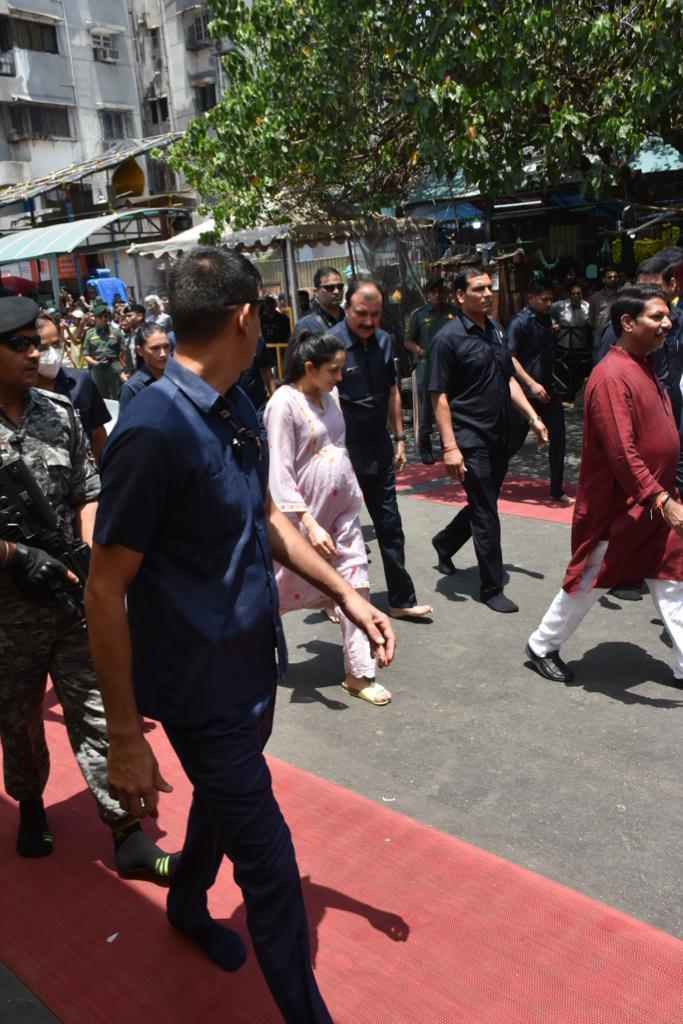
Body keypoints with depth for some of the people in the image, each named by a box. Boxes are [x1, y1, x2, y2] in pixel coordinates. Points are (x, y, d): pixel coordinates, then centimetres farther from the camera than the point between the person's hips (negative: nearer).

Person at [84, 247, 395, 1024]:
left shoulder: (237, 409, 1)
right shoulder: (154, 429, -25)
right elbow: (105, 594, -21)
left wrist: (345, 593, 8)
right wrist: (125, 738, -17)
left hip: (254, 660, 9)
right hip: (203, 686, -9)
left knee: (224, 794, 29)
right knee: (271, 864, 3)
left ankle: (187, 906, 58)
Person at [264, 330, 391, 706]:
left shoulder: (329, 395, 4)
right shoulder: (284, 403, -17)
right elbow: (280, 474, -20)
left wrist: (354, 491, 16)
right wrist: (310, 524, -25)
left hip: (343, 507, 6)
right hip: (305, 513, -6)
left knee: (354, 583, 4)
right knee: (287, 587, 9)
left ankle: (359, 673, 14)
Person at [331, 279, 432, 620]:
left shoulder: (384, 341, 4)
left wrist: (399, 439, 13)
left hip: (379, 451, 5)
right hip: (343, 452, -5)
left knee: (390, 527, 10)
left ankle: (401, 600, 21)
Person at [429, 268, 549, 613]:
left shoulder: (496, 330, 10)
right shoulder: (448, 337, -12)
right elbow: (440, 396, -14)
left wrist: (533, 417, 10)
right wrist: (450, 446, -19)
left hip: (498, 435, 7)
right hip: (469, 438, -7)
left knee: (484, 504, 18)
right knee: (486, 514, -2)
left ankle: (445, 543, 43)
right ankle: (491, 588, 12)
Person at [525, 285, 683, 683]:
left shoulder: (644, 367, 10)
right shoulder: (612, 377, -22)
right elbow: (622, 455, -28)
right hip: (617, 508, -9)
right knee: (589, 584, 6)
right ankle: (542, 646, 26)